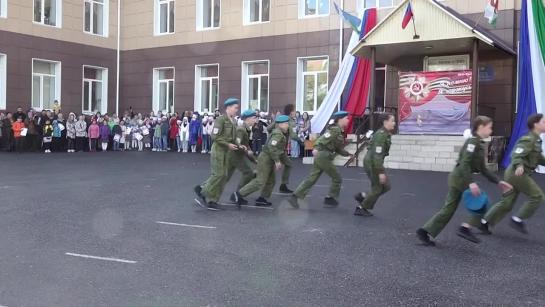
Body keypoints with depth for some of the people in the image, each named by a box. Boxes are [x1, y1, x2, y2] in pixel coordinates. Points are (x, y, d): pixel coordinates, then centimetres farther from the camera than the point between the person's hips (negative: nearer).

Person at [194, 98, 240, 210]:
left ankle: (212, 200, 13)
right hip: (218, 149, -8)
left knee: (223, 175, 6)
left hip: (226, 151, 8)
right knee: (218, 174, -9)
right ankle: (203, 194, 5)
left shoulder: (233, 122, 9)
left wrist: (238, 145, -1)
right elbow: (215, 136, -18)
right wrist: (228, 144, -19)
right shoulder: (221, 119, -13)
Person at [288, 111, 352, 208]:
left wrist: (348, 154, 20)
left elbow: (338, 148, 23)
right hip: (324, 156, -9)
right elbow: (322, 139, -22)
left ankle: (294, 197, 2)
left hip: (321, 157, 9)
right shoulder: (335, 130, -12)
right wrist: (317, 148, -33)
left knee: (311, 179, 6)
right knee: (337, 178, 6)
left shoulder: (340, 132, 17)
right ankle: (330, 198, 19)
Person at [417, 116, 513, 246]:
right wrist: (471, 182, -28)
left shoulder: (478, 144, 18)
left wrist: (498, 182, 18)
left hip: (457, 178, 9)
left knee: (449, 208, 9)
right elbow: (464, 163, -22)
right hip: (460, 178, -9)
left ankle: (424, 231, 10)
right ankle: (465, 228, 0)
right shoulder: (472, 141, -12)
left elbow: (483, 169, 20)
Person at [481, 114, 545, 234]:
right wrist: (519, 166, -43)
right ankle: (517, 220, 0)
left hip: (514, 174, 10)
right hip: (518, 173, -10)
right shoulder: (529, 140, -14)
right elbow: (516, 155, -25)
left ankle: (484, 222, 13)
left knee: (506, 203, 10)